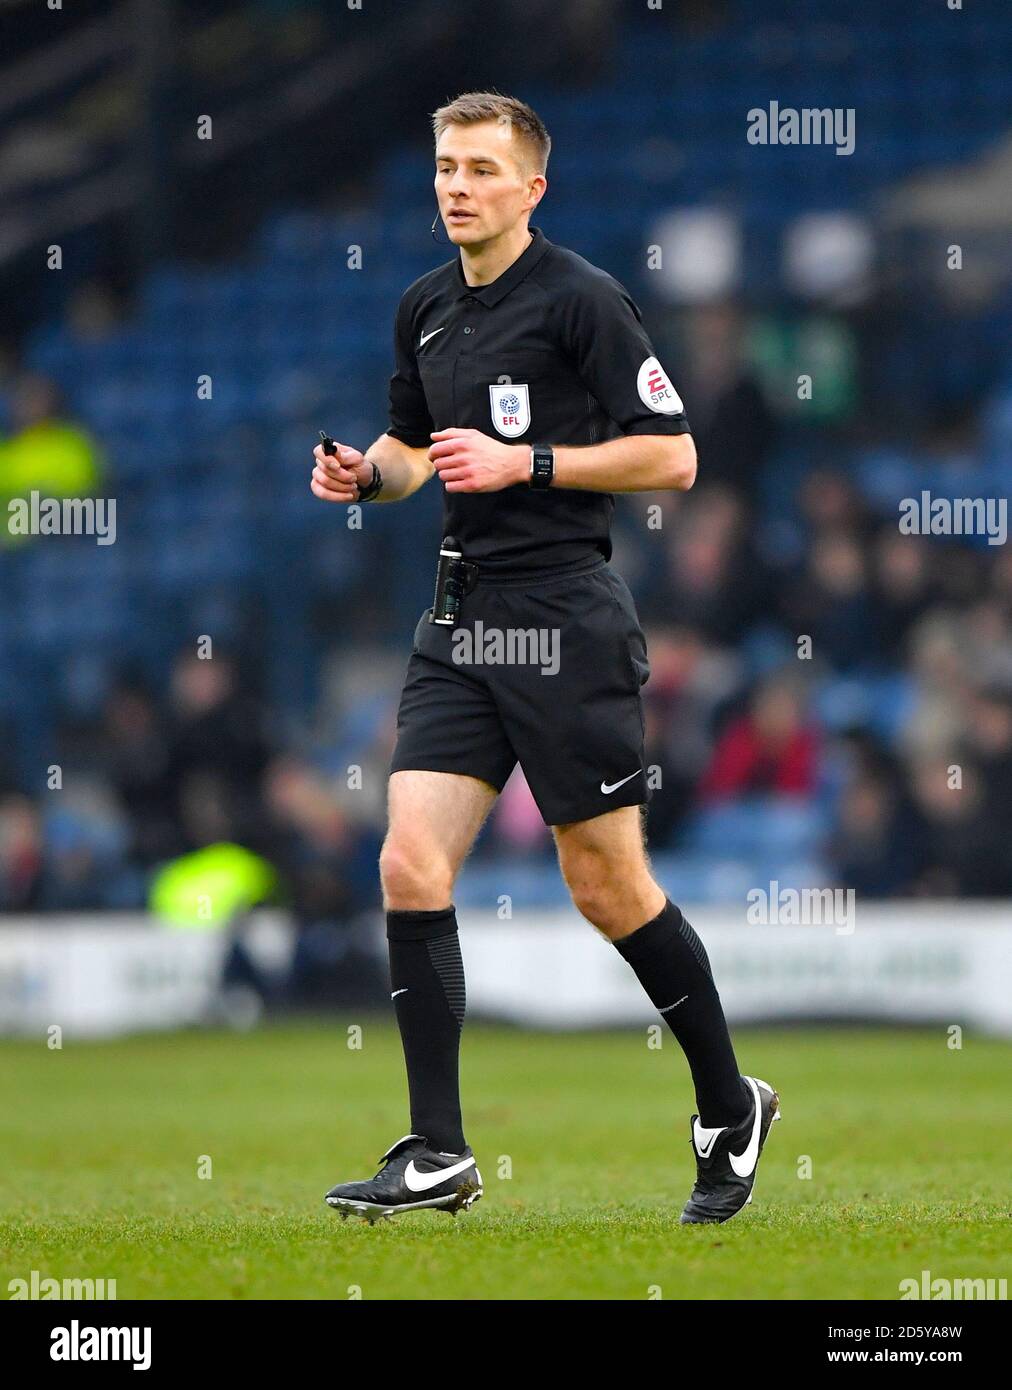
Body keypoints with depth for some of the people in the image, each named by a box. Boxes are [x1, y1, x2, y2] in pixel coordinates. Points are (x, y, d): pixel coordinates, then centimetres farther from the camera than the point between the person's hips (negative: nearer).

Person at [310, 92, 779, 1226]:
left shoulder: (581, 300, -8)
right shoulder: (424, 309, 13)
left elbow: (671, 455, -10)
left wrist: (526, 462, -17)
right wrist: (367, 473, 5)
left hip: (564, 618, -7)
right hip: (461, 619, 7)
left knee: (607, 884, -1)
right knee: (411, 866, -6)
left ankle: (730, 1109, 19)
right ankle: (438, 1155, -3)